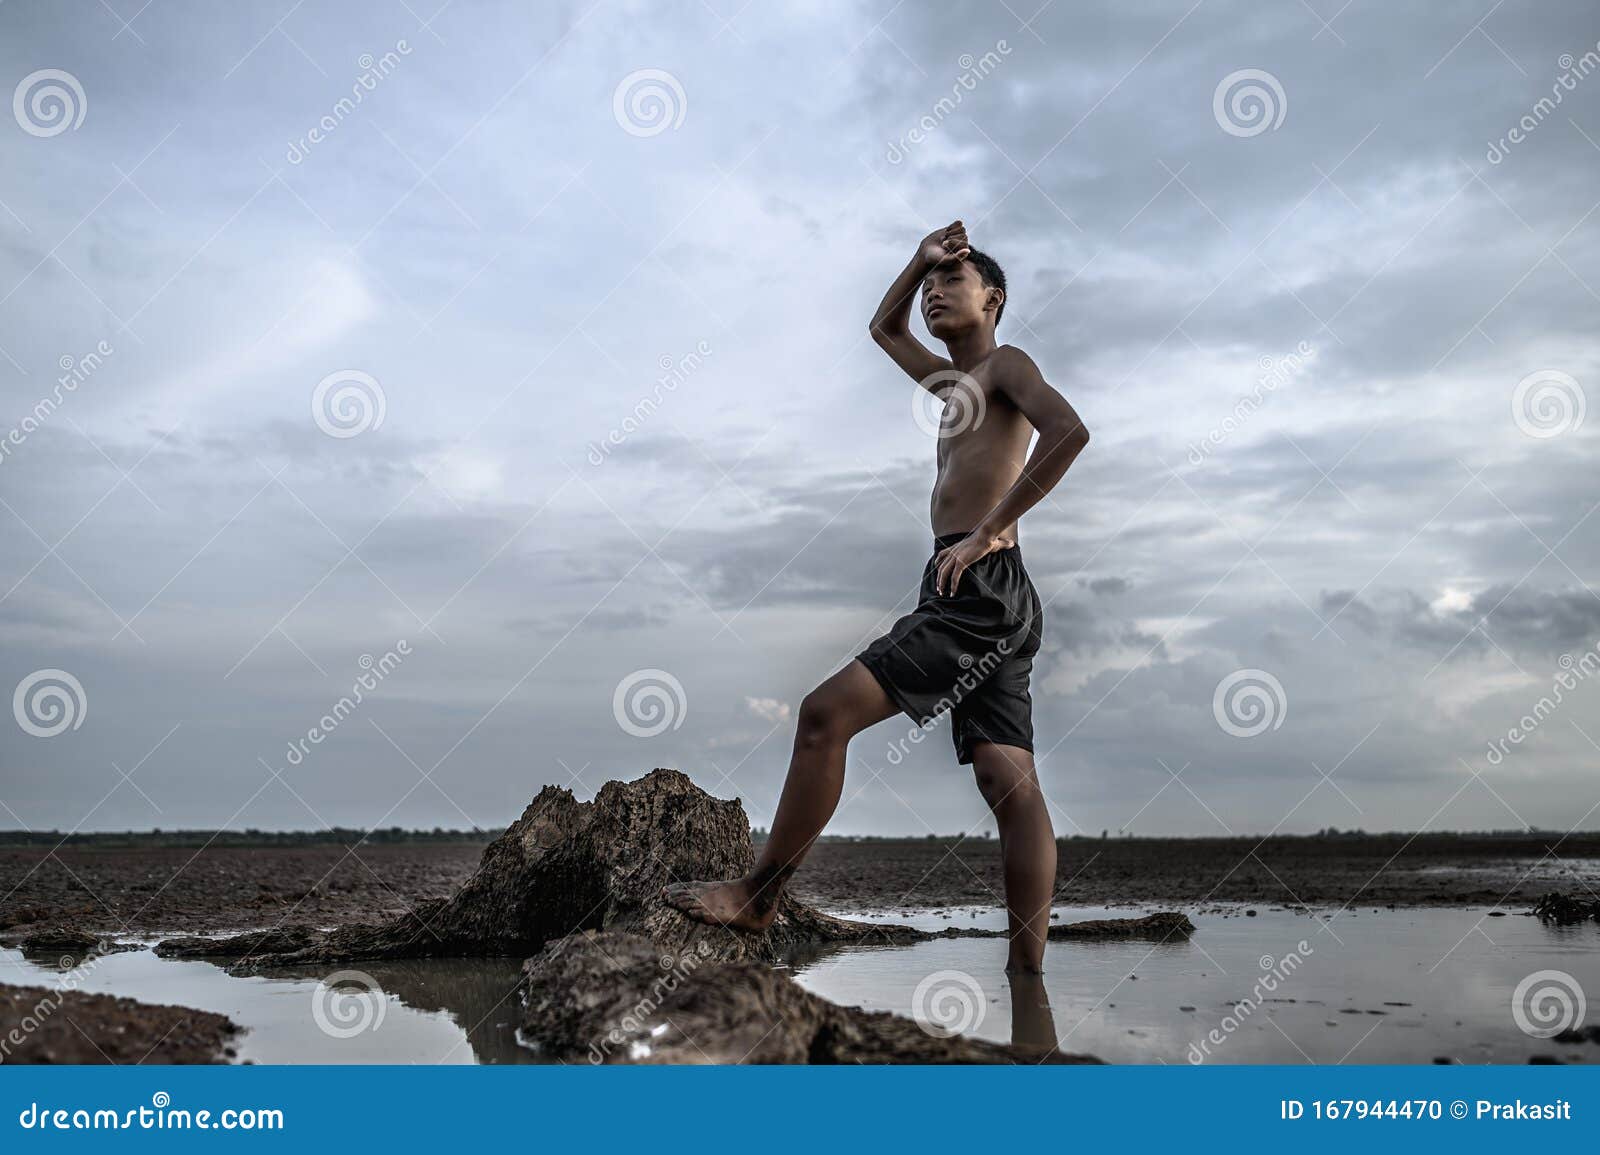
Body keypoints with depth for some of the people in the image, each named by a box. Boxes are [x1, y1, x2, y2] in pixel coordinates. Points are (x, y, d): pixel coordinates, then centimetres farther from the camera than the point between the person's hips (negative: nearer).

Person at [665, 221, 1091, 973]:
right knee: (1009, 781, -1)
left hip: (981, 588, -9)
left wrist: (985, 533, -18)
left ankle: (757, 897, -5)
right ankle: (1028, 972, -4)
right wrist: (919, 260, 27)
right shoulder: (954, 383, 29)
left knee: (826, 713, -12)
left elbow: (1069, 431, -17)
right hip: (993, 604, 9)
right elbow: (884, 329, 44)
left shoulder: (1006, 364, 3)